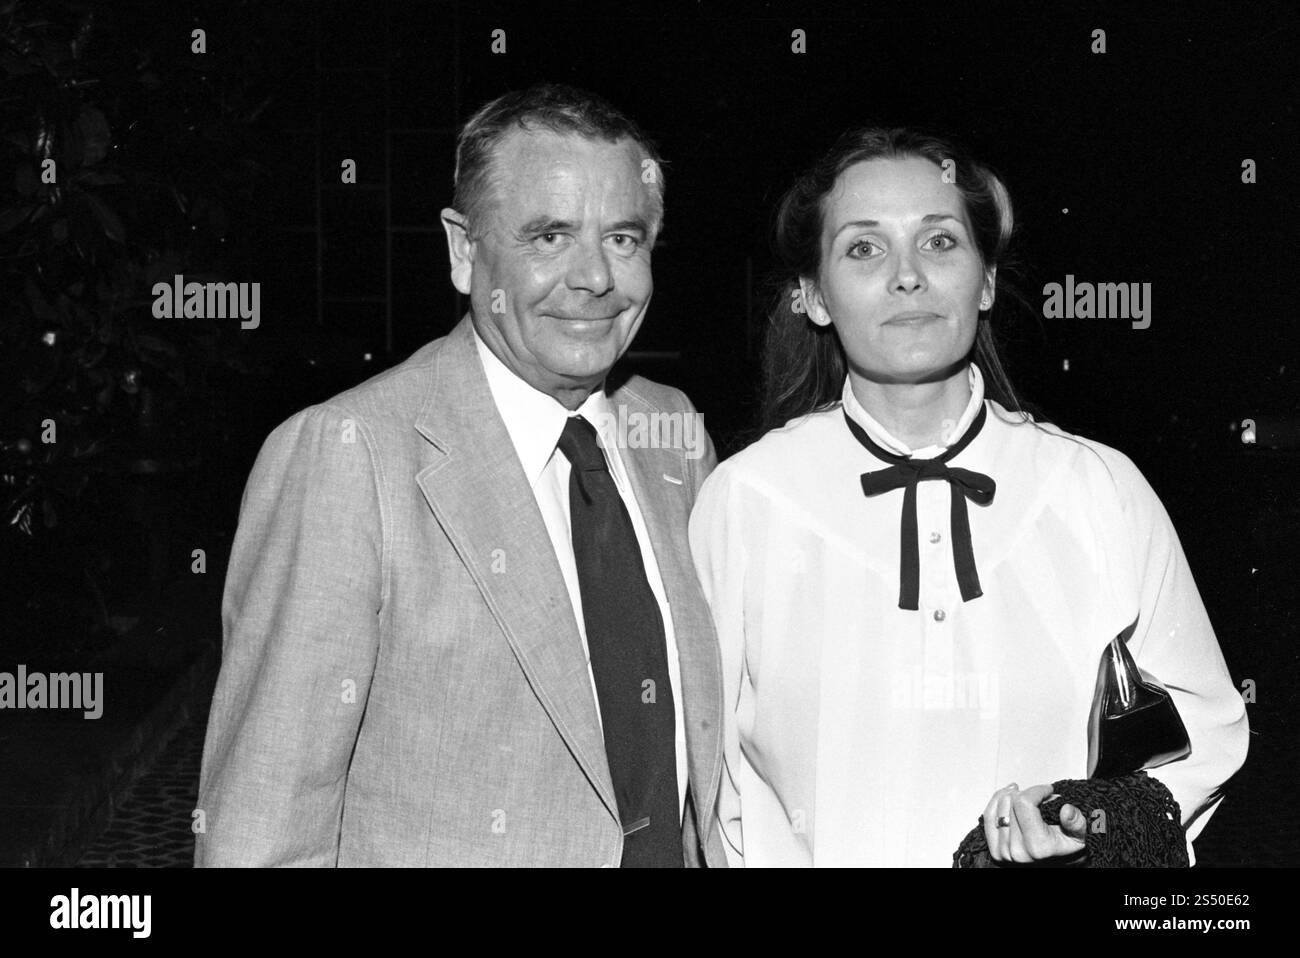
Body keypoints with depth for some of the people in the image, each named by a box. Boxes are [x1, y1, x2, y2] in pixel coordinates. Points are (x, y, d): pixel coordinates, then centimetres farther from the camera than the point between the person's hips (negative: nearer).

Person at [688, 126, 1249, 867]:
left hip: (1046, 857, 1)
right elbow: (703, 767, -9)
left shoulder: (1105, 492, -9)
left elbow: (1202, 723, 0)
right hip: (819, 854, -1)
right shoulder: (742, 500, -12)